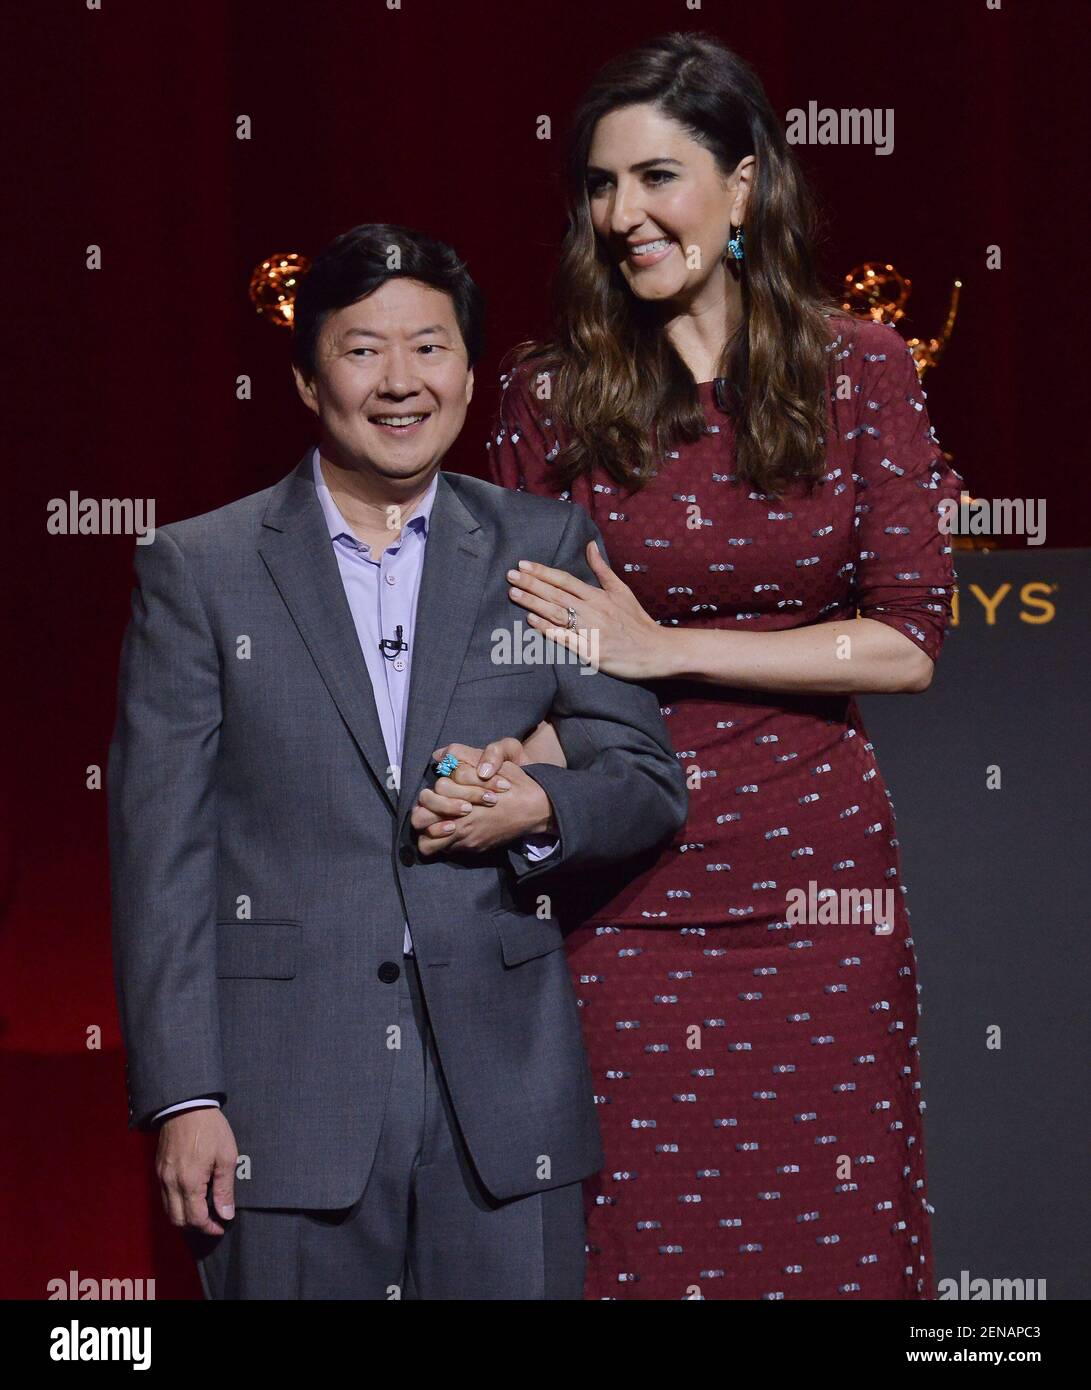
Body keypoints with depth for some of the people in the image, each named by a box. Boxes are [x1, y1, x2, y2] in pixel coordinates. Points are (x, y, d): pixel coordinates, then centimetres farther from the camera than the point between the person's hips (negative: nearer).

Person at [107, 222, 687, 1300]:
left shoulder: (548, 550, 9)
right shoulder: (198, 568, 4)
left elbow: (649, 781, 10)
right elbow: (160, 846, 0)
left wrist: (539, 811, -13)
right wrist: (183, 1097, -7)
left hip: (503, 1091, 2)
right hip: (283, 1107, -1)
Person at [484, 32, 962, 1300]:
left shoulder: (860, 370, 1)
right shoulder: (550, 392, 3)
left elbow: (906, 643, -4)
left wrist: (664, 650, -9)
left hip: (813, 870, 0)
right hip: (619, 886, 0)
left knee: (827, 1238, 4)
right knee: (638, 1233, 3)